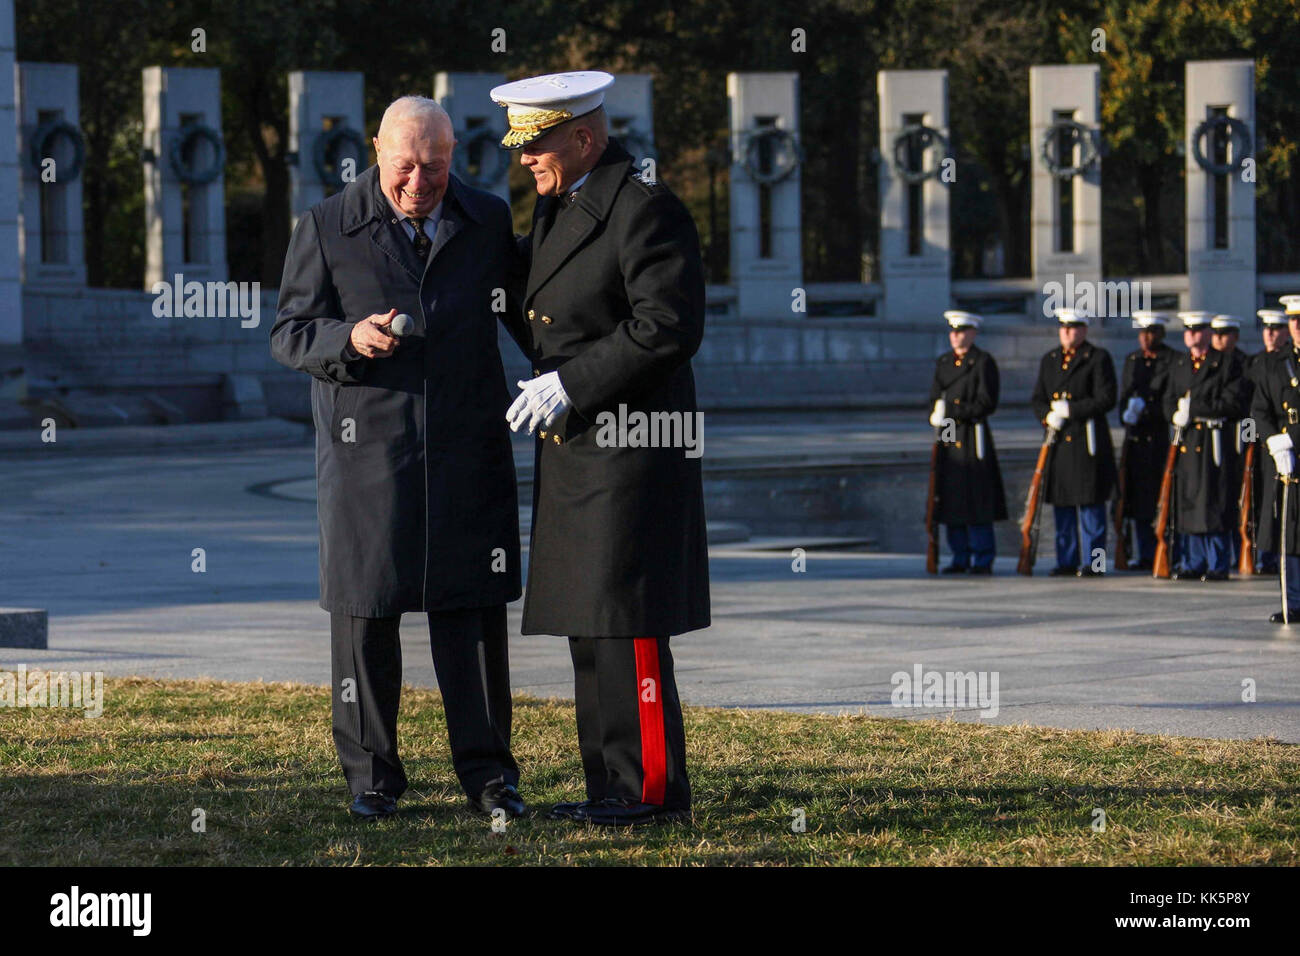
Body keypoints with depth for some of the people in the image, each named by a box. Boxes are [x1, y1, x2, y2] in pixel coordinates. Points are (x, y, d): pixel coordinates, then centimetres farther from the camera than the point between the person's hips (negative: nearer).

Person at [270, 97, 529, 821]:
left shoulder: (490, 222, 7)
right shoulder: (327, 230, 0)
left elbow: (527, 313, 18)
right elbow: (290, 335, 1)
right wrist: (350, 339, -18)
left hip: (469, 450, 1)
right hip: (366, 448, -1)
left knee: (473, 608, 1)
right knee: (364, 611, 2)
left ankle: (488, 772, 9)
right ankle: (371, 775, 12)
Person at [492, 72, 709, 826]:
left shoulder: (645, 208, -14)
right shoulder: (556, 209, 16)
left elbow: (668, 326, -20)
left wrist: (570, 383, -19)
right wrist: (548, 384, 11)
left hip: (631, 447, -10)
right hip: (576, 452, 10)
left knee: (626, 622, -9)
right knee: (591, 624, 11)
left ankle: (654, 787, -4)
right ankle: (615, 783, 17)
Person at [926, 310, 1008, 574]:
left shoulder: (983, 362, -4)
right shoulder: (943, 362, 16)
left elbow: (987, 402, -10)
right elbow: (935, 397, 16)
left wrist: (953, 413, -17)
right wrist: (935, 416, -7)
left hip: (973, 438, -6)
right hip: (948, 439, 6)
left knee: (976, 500, -8)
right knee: (951, 499, 5)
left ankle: (983, 559, -4)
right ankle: (961, 558, 12)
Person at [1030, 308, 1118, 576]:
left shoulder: (1098, 358, -2)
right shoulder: (1049, 360, 17)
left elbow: (1106, 400, -8)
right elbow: (1037, 399, 17)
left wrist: (1071, 410, -14)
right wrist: (1048, 416, -4)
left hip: (1087, 440, -6)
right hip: (1057, 440, 6)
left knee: (1090, 503, -6)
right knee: (1061, 504, 8)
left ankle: (1093, 561, -3)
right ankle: (1067, 560, 14)